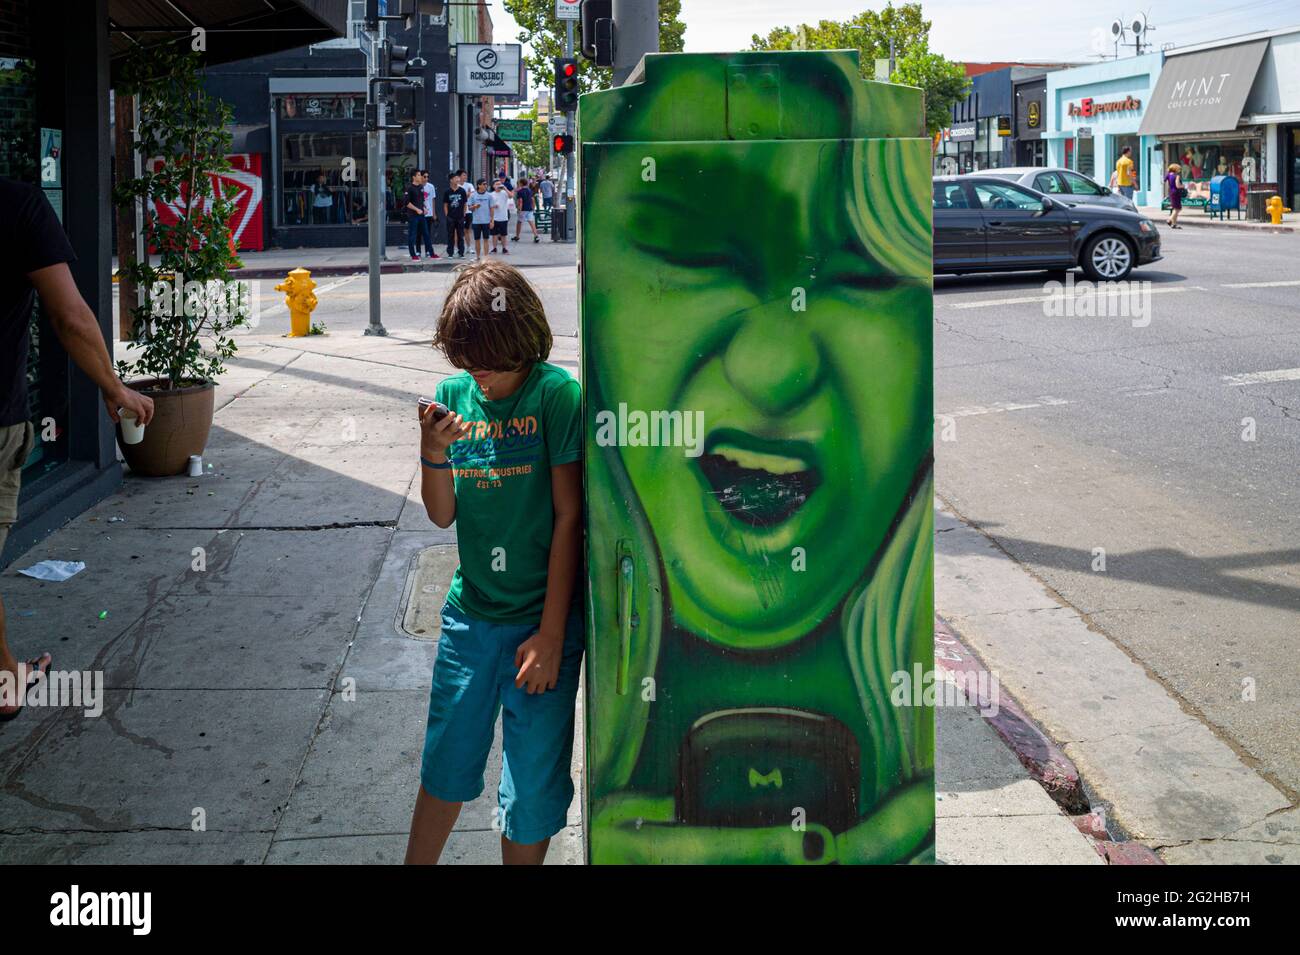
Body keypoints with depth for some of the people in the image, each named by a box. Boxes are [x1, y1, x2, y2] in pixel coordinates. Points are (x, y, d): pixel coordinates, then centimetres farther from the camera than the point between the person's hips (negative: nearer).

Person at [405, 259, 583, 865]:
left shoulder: (555, 393, -12)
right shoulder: (453, 395, 2)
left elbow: (570, 517, -11)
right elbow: (442, 515, 4)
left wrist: (551, 634, -12)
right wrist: (433, 454, -16)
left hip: (542, 617, -4)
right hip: (470, 611, 4)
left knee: (531, 787, 6)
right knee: (446, 764, 16)